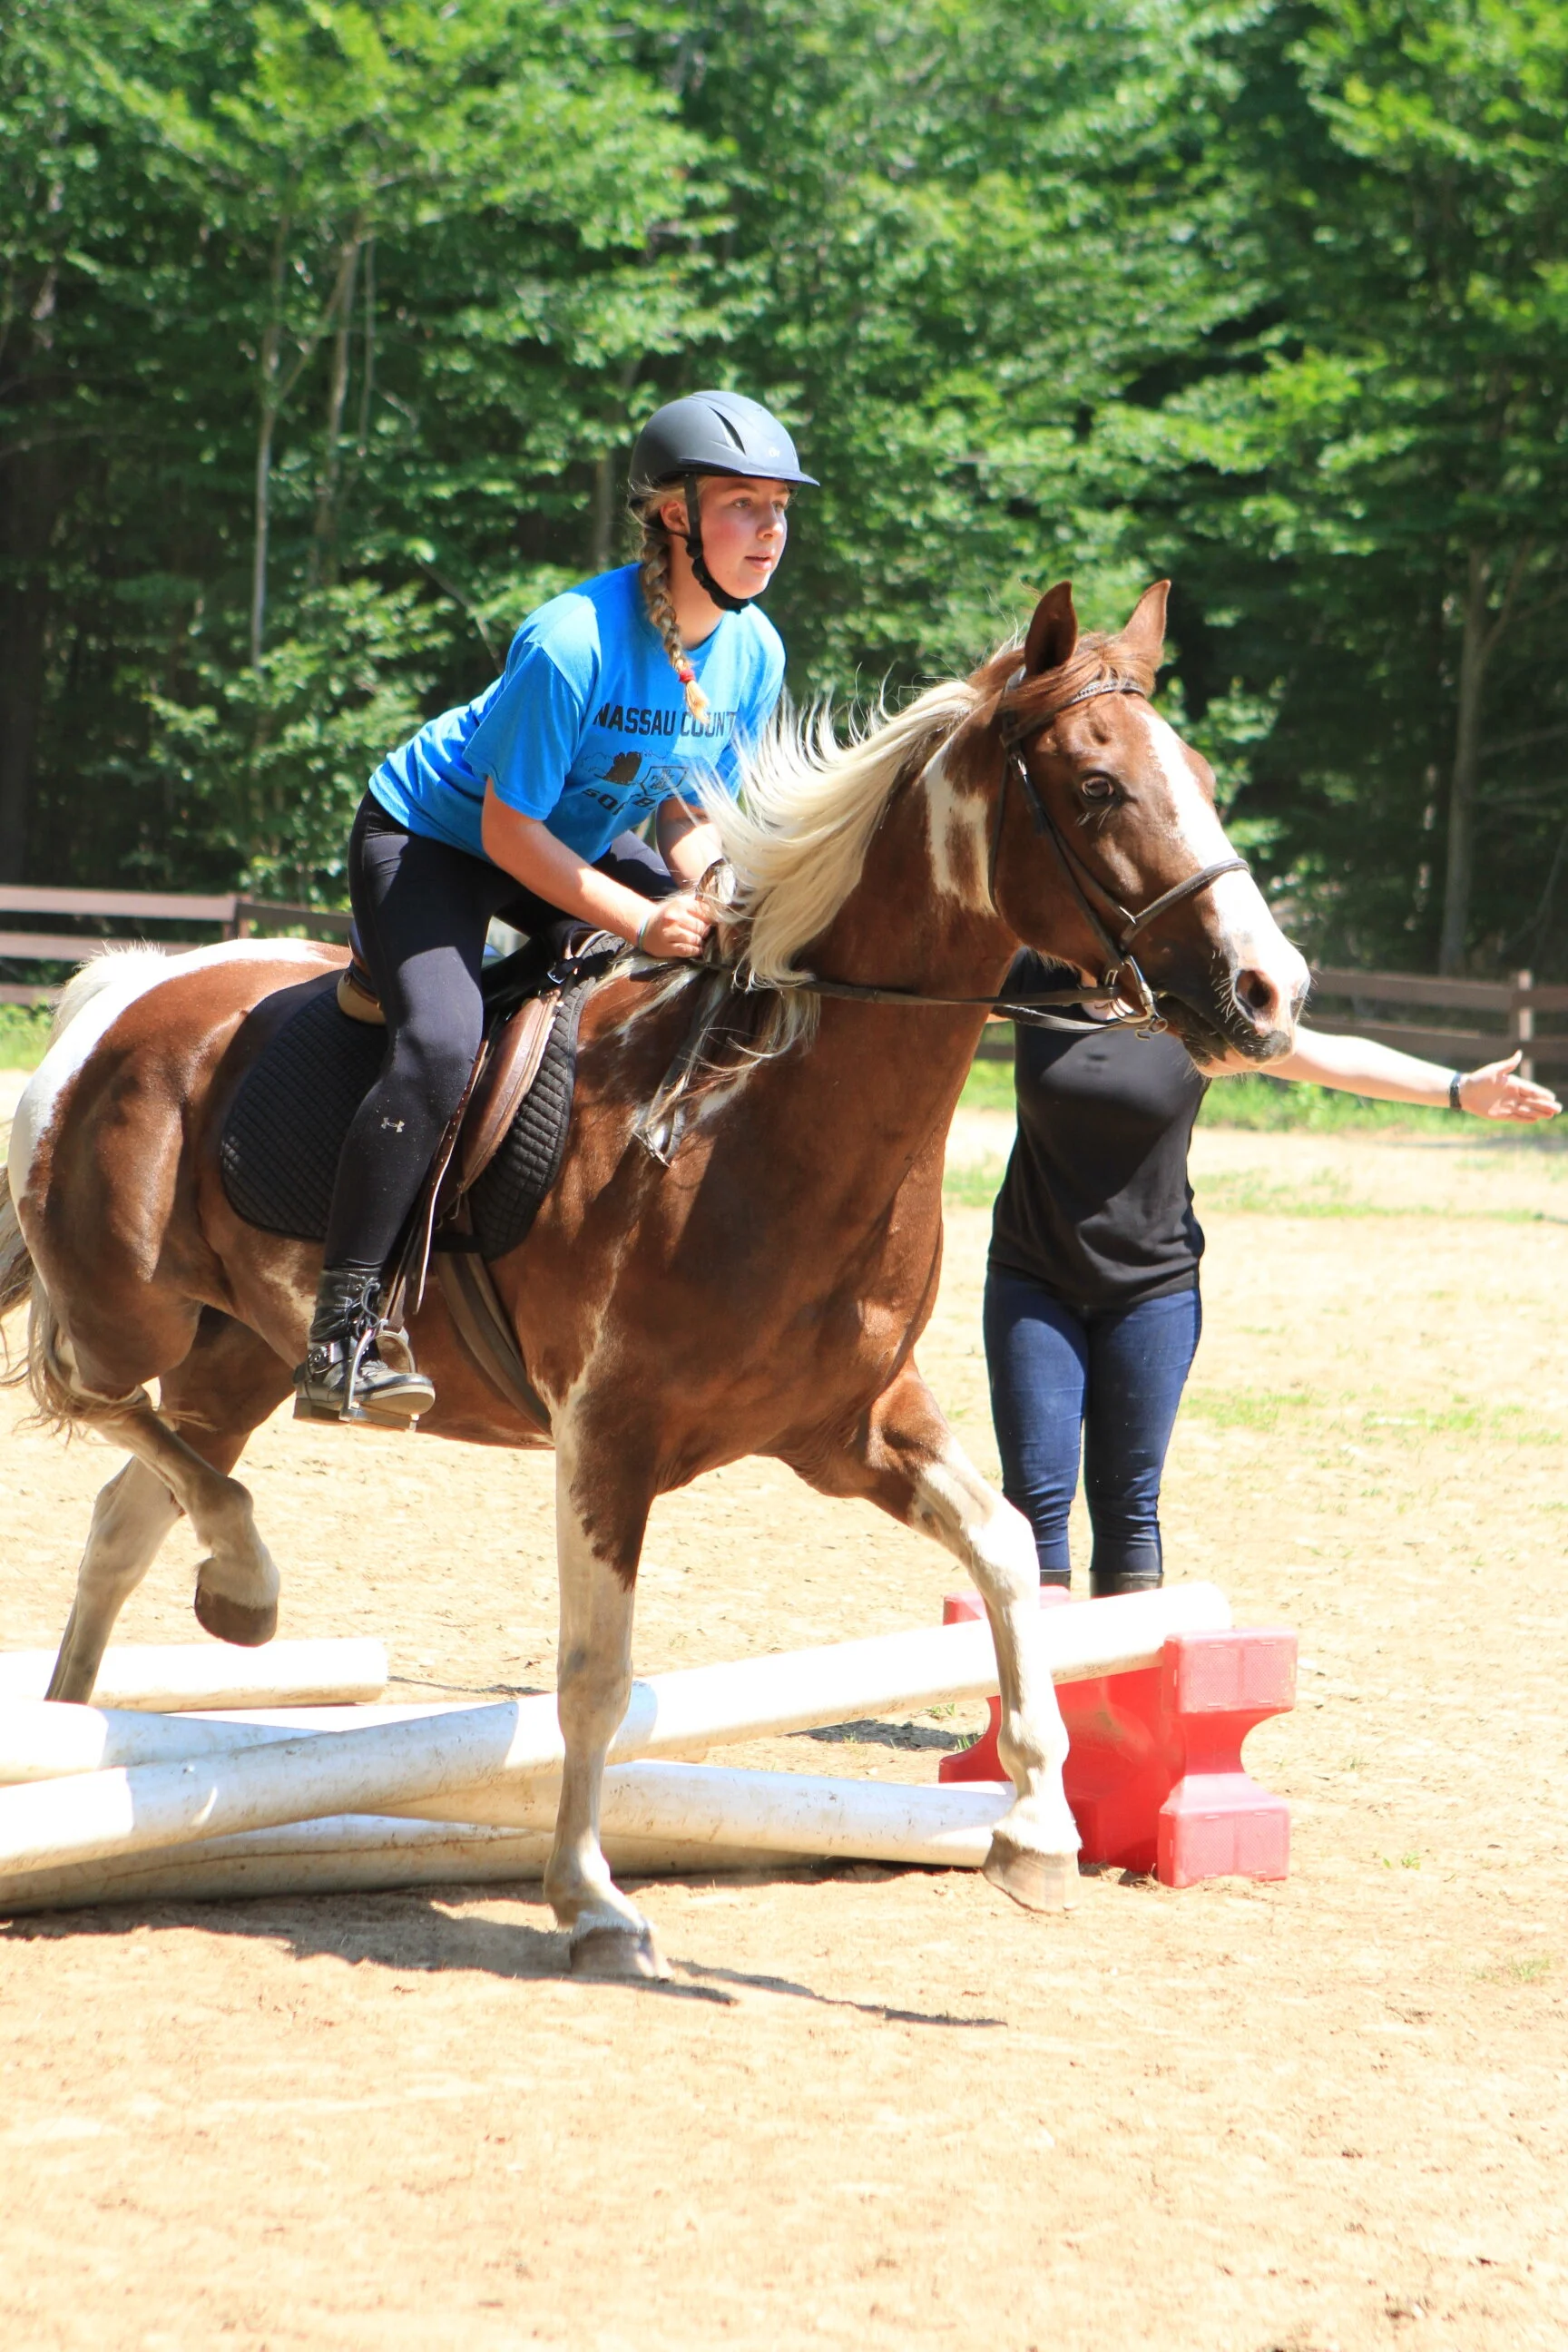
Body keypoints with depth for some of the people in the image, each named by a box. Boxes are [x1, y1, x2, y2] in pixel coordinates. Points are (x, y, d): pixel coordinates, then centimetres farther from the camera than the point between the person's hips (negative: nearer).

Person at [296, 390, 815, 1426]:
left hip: (584, 841, 8)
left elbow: (691, 802, 2)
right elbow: (511, 832, -27)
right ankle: (342, 1339, -29)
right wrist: (640, 920, -32)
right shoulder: (571, 642, -32)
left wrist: (710, 894, -20)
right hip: (426, 837, -8)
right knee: (443, 1043, -31)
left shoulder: (753, 650, -10)